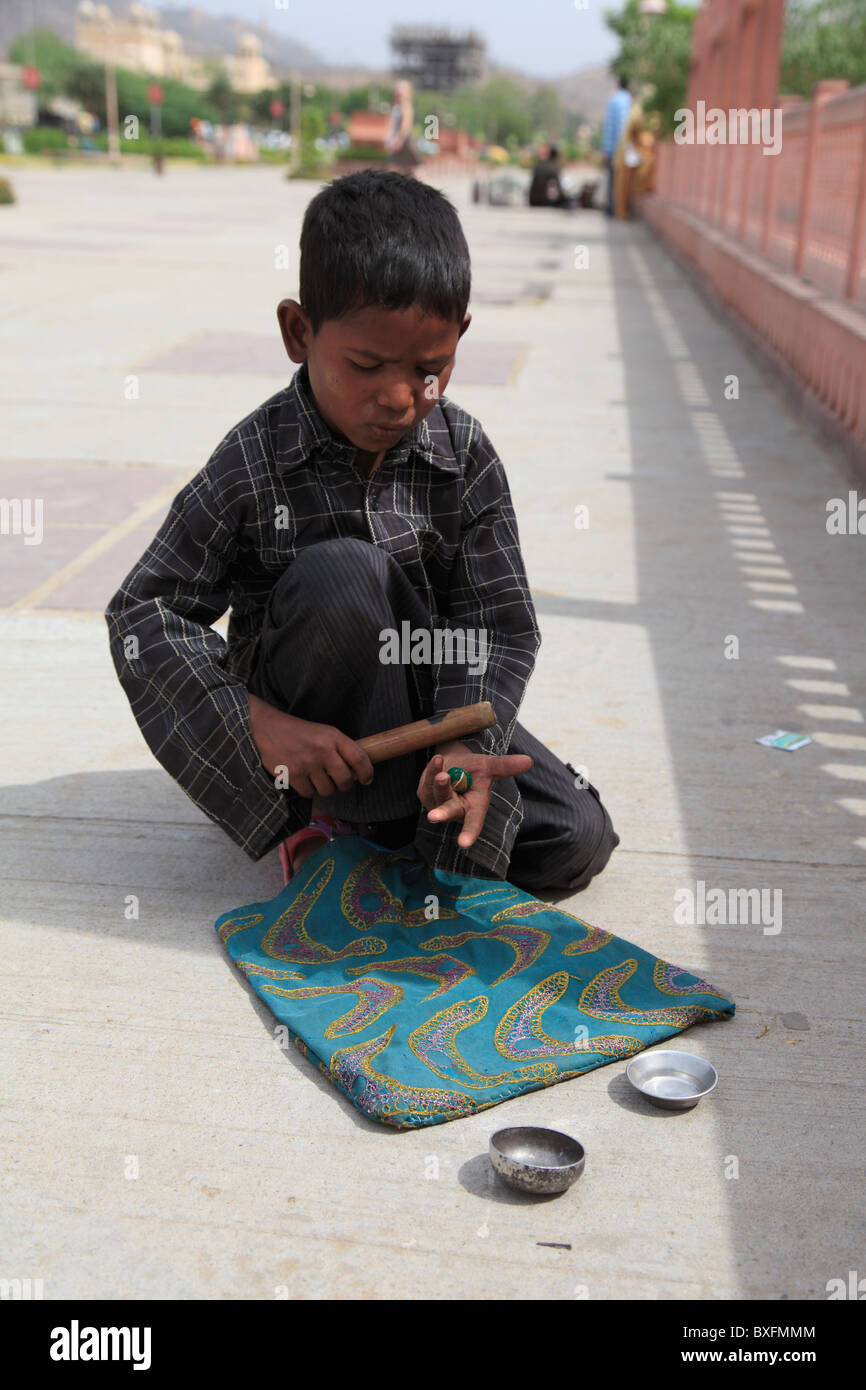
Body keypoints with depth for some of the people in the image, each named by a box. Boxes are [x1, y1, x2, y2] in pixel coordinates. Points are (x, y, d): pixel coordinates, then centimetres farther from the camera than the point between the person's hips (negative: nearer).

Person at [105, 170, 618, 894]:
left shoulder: (465, 455, -10)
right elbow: (142, 614, -14)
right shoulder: (253, 465, -17)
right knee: (340, 572, -34)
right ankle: (387, 801, -14)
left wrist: (470, 740, -29)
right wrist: (259, 724, -27)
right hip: (303, 718, -3)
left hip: (429, 694, 4)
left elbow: (501, 623, -10)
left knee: (577, 842, -9)